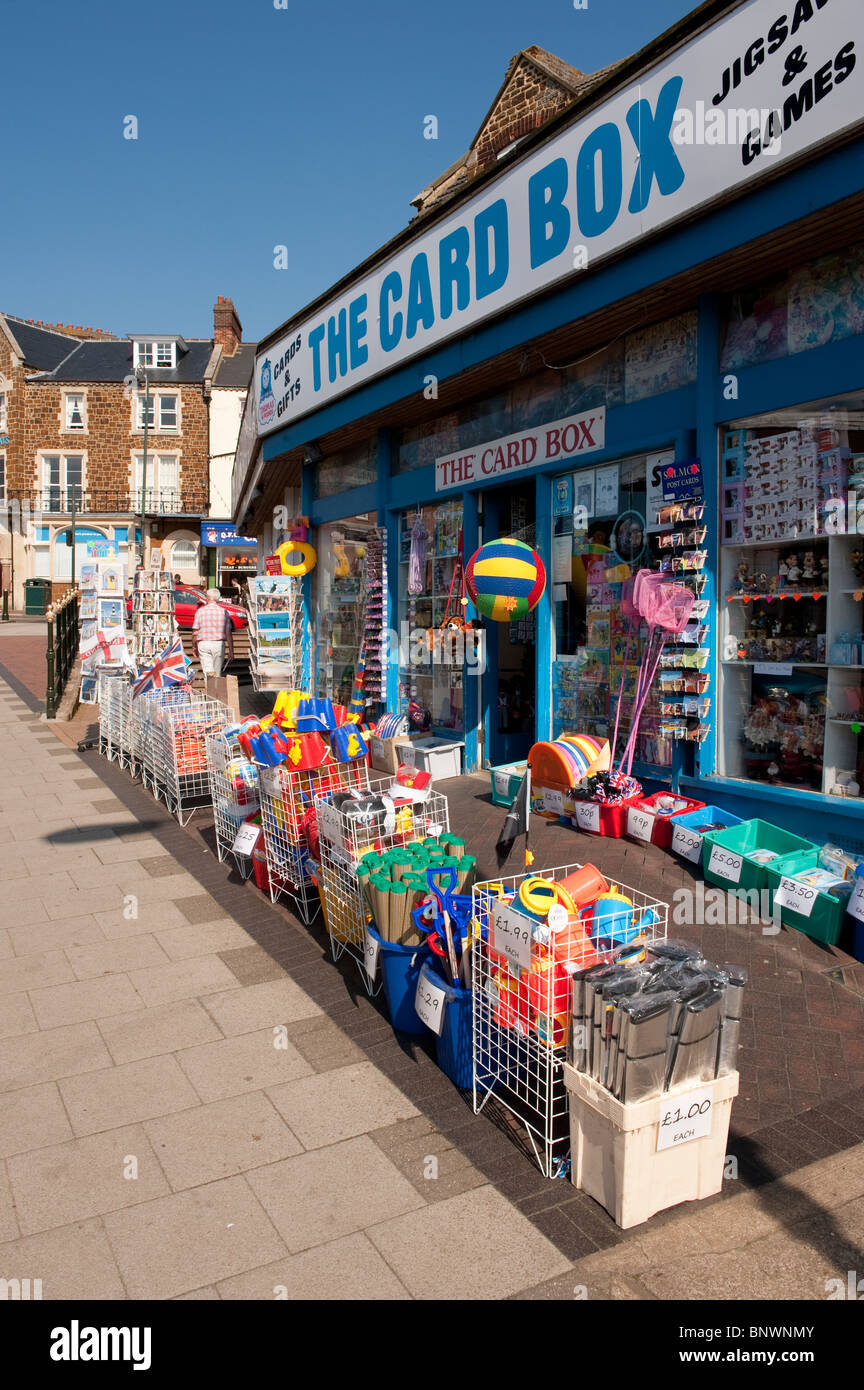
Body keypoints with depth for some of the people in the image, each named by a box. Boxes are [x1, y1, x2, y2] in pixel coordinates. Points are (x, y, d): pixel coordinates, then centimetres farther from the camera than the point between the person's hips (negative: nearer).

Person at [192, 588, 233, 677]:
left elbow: (195, 633, 1)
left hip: (203, 644, -1)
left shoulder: (200, 611, 0)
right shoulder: (224, 612, 1)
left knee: (207, 671, -6)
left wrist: (194, 647, 15)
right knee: (217, 672, 12)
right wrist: (231, 651, 4)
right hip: (219, 644, 1)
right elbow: (228, 633, -1)